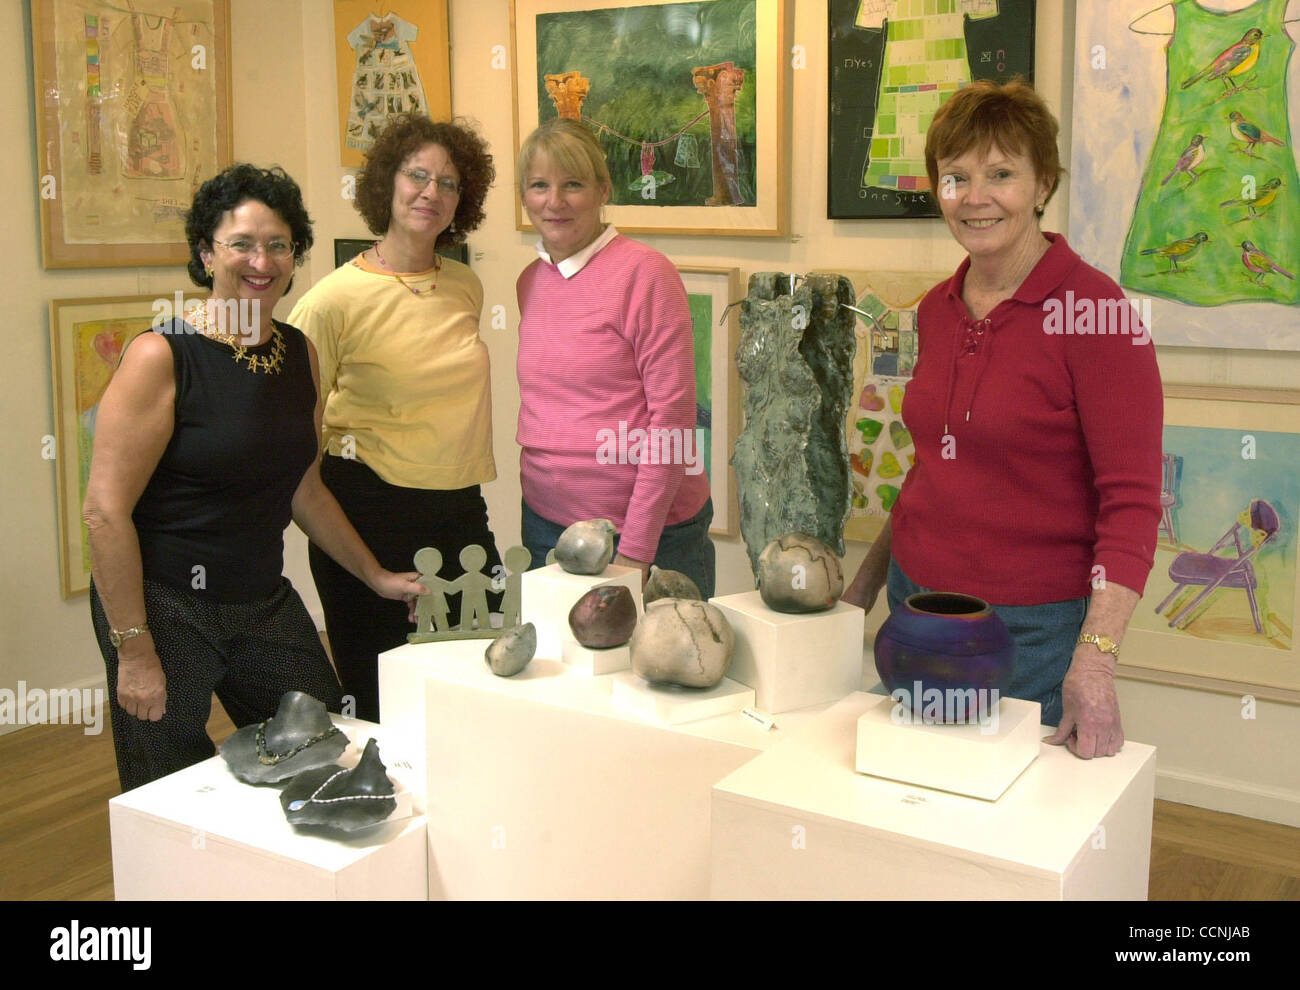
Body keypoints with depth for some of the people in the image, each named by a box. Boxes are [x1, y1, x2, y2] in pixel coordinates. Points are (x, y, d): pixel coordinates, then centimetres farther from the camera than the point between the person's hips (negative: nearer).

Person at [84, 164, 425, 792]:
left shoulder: (299, 354, 6)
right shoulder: (163, 356, -14)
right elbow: (106, 512, -17)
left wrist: (375, 576, 18)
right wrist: (134, 650, -18)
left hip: (264, 600, 6)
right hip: (167, 607, -6)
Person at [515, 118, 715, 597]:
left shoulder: (644, 273, -11)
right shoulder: (530, 282, 9)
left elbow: (672, 417, -14)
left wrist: (635, 548, -15)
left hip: (648, 529, -6)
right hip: (545, 520, 6)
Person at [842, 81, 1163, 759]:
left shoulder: (1092, 308, -14)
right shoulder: (938, 308, 6)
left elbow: (1131, 501, -17)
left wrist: (1095, 659, -25)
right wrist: (866, 582, 17)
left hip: (1032, 626, -6)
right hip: (915, 598, 6)